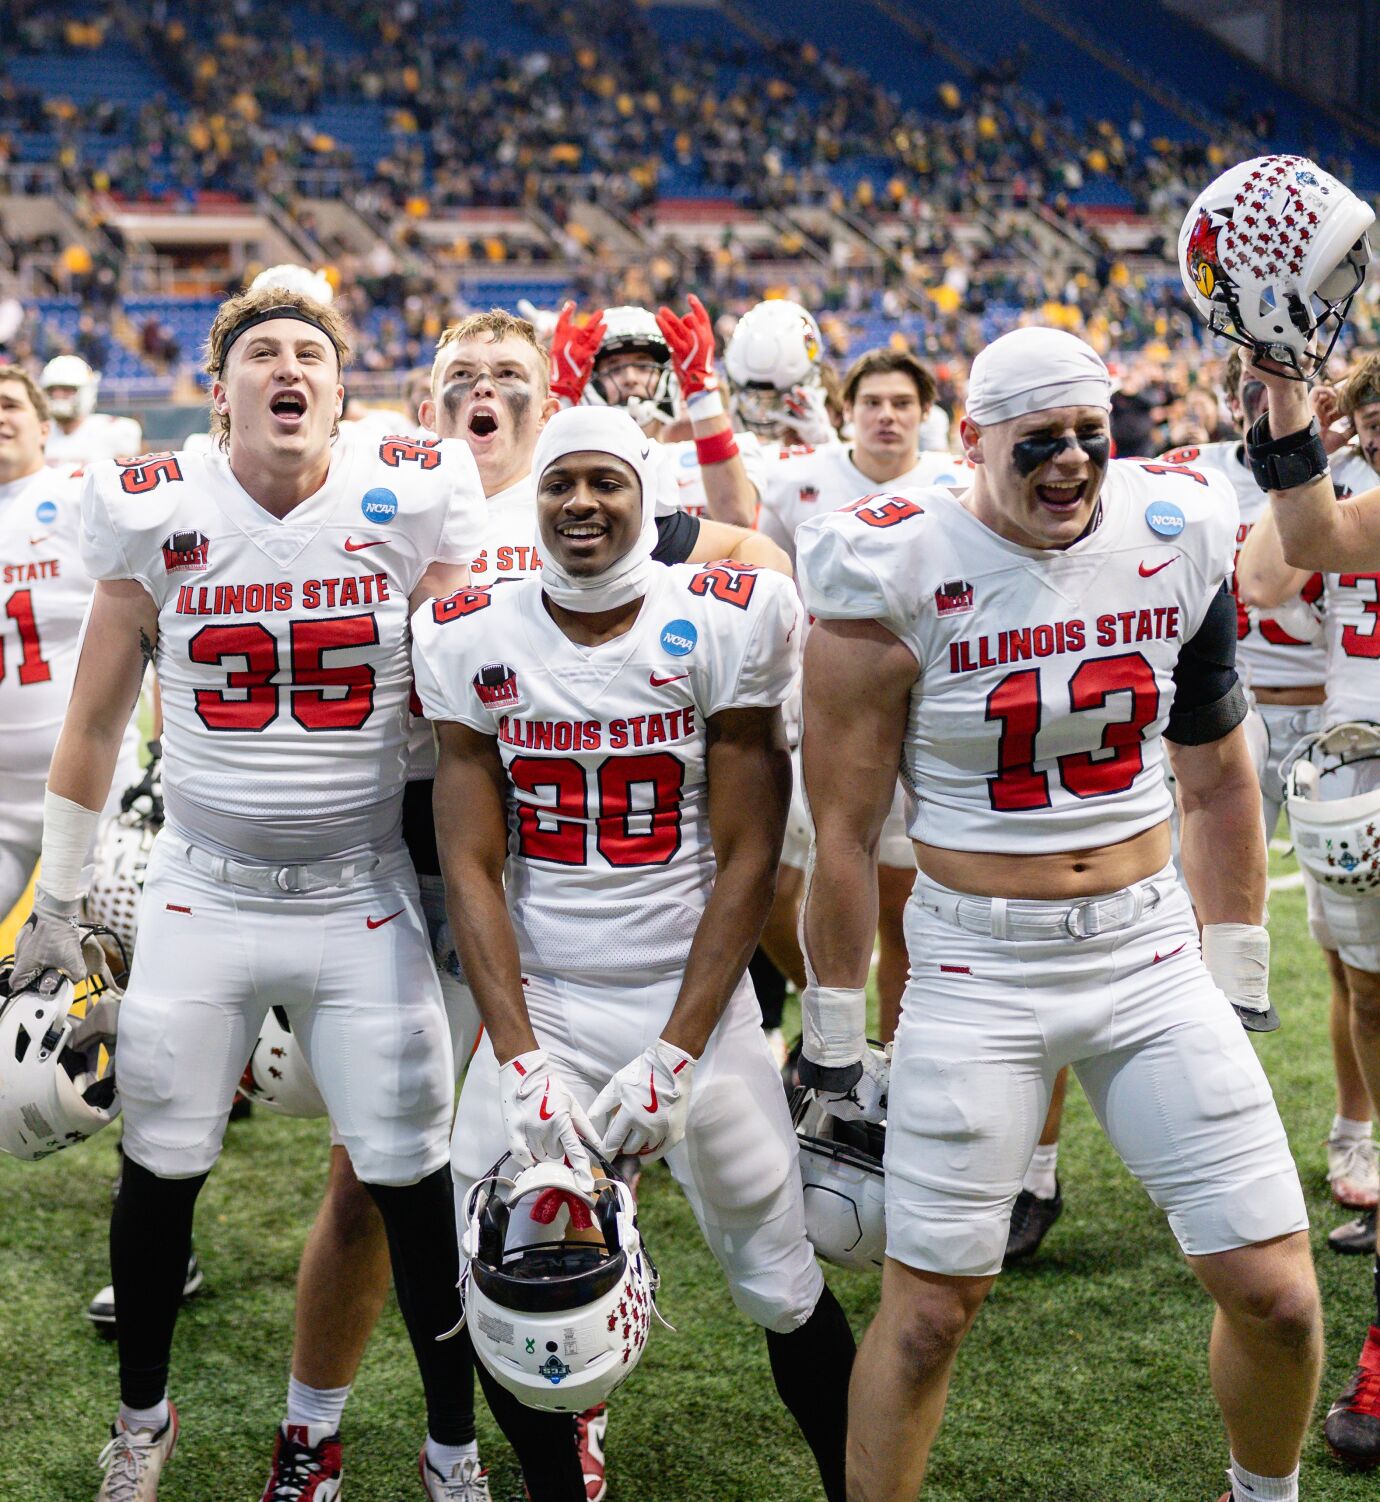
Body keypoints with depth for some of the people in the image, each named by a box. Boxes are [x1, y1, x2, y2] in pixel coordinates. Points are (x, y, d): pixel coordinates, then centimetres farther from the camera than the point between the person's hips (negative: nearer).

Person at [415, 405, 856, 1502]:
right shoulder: (474, 641, -1)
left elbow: (747, 858, -7)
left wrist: (674, 1054, -14)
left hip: (692, 995, -2)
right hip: (539, 1000, 2)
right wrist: (520, 1060, -12)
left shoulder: (723, 628, -7)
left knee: (781, 1286, 4)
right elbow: (471, 867, -2)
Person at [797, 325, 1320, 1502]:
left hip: (1153, 951, 4)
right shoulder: (902, 577, -11)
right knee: (928, 1311, 3)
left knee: (1277, 1294, 6)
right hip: (978, 971, -3)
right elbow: (843, 832, -5)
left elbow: (1219, 779, 11)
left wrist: (1237, 981, 12)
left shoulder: (1175, 542, 0)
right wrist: (833, 1038, 0)